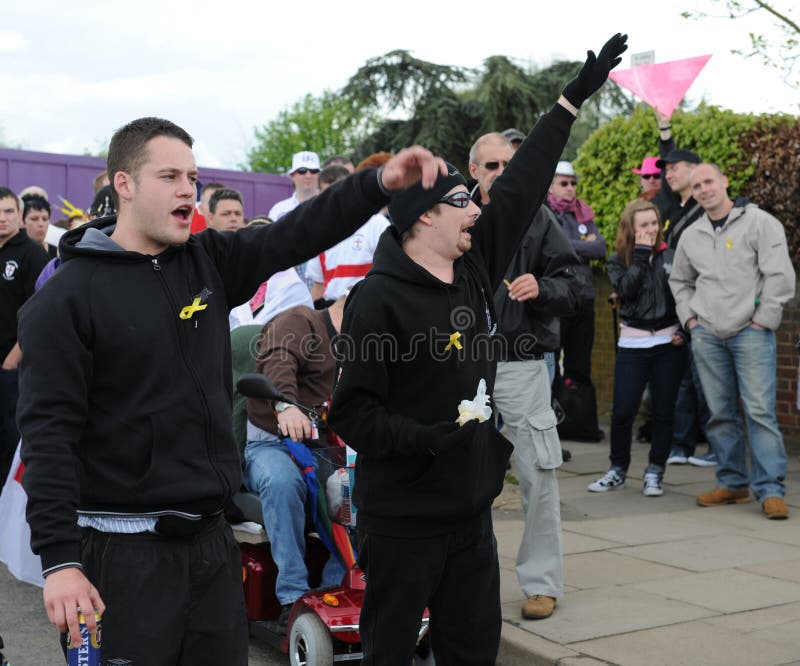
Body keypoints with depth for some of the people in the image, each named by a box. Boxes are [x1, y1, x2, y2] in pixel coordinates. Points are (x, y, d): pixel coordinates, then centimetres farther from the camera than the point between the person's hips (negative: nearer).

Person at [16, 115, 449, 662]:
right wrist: (60, 560, -18)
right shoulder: (66, 299, -10)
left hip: (211, 539, 6)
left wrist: (379, 184, -16)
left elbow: (296, 236, -1)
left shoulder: (209, 262, 7)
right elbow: (49, 434, -13)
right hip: (123, 553, -5)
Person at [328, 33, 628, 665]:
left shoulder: (474, 270, 5)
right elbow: (352, 411, -15)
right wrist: (425, 439, -28)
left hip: (471, 508, 7)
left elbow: (519, 188, 13)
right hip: (402, 517, -7)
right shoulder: (379, 298, -15)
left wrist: (574, 100, 18)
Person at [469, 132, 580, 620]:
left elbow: (571, 284, 2)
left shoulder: (536, 217, 4)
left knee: (538, 474, -2)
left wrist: (541, 288, -17)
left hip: (521, 364, -2)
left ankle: (542, 581, 11)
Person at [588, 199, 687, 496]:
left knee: (663, 411, 4)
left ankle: (654, 473, 15)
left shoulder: (670, 255, 4)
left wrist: (684, 330, -2)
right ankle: (618, 470, 15)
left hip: (669, 342, 1)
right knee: (622, 412, -4)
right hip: (632, 344, 0)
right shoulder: (618, 261, 3)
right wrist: (641, 254, -12)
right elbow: (626, 289, -16)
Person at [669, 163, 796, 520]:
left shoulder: (758, 222, -3)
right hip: (707, 335, 5)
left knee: (760, 410, -10)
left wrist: (763, 320, -9)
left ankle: (770, 489, -6)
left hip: (750, 333, -5)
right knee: (720, 412, 7)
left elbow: (780, 275, -8)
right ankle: (732, 483, 17)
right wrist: (689, 318, 14)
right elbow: (679, 281, 28)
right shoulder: (691, 235, 14)